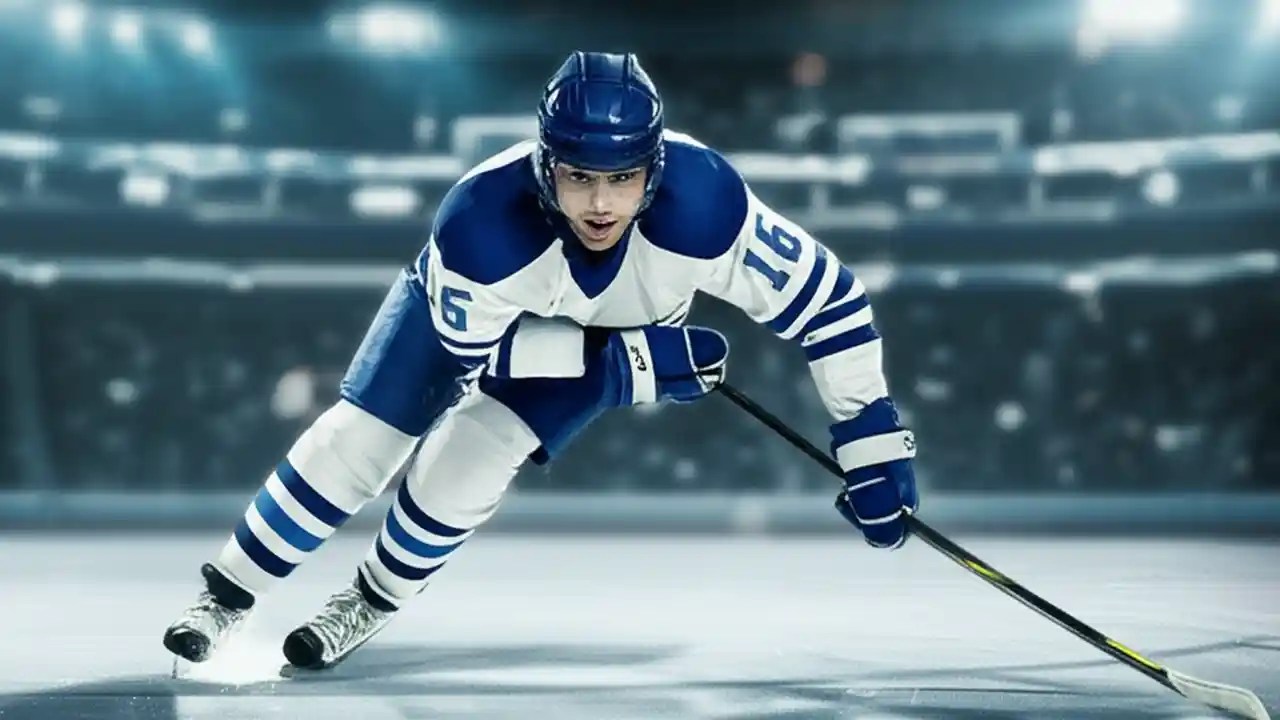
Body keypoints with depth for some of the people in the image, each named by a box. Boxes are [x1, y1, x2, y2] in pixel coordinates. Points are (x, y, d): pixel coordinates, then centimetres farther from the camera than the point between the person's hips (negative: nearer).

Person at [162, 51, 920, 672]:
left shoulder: (704, 205, -42)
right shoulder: (483, 222, -43)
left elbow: (829, 298, -32)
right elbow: (473, 349, -25)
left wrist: (874, 446, -31)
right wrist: (631, 361, -31)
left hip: (613, 334, 0)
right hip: (472, 303, 0)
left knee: (467, 460, -15)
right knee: (359, 441, -5)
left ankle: (372, 604, 13)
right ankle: (225, 596, 16)